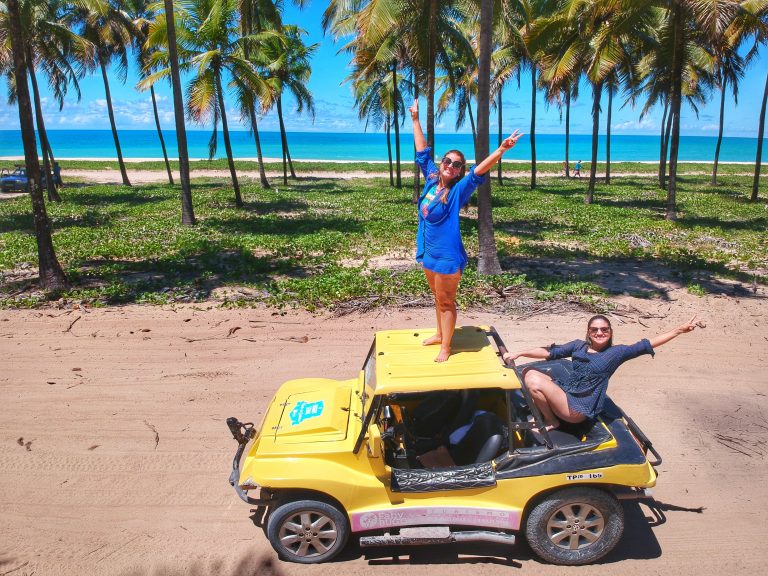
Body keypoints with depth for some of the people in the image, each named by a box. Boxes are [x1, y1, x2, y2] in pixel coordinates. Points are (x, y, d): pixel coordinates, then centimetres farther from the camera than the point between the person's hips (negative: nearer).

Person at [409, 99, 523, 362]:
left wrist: (502, 149, -42)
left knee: (446, 301, 4)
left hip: (447, 256, -6)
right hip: (428, 251, 6)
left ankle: (445, 347, 16)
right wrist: (415, 120, 19)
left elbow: (480, 170, -28)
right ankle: (440, 334, 38)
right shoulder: (432, 179, 3)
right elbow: (422, 152, 13)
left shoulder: (458, 190, -13)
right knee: (438, 297, 21)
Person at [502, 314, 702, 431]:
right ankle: (547, 411, 4)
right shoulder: (578, 346, 9)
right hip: (562, 391, 6)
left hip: (578, 409, -6)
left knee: (535, 383, -24)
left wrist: (679, 330, -12)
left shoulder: (616, 352, -3)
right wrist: (518, 353, -5)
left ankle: (551, 421, 1)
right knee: (529, 373, -11)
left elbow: (648, 344, -6)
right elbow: (550, 352, 5)